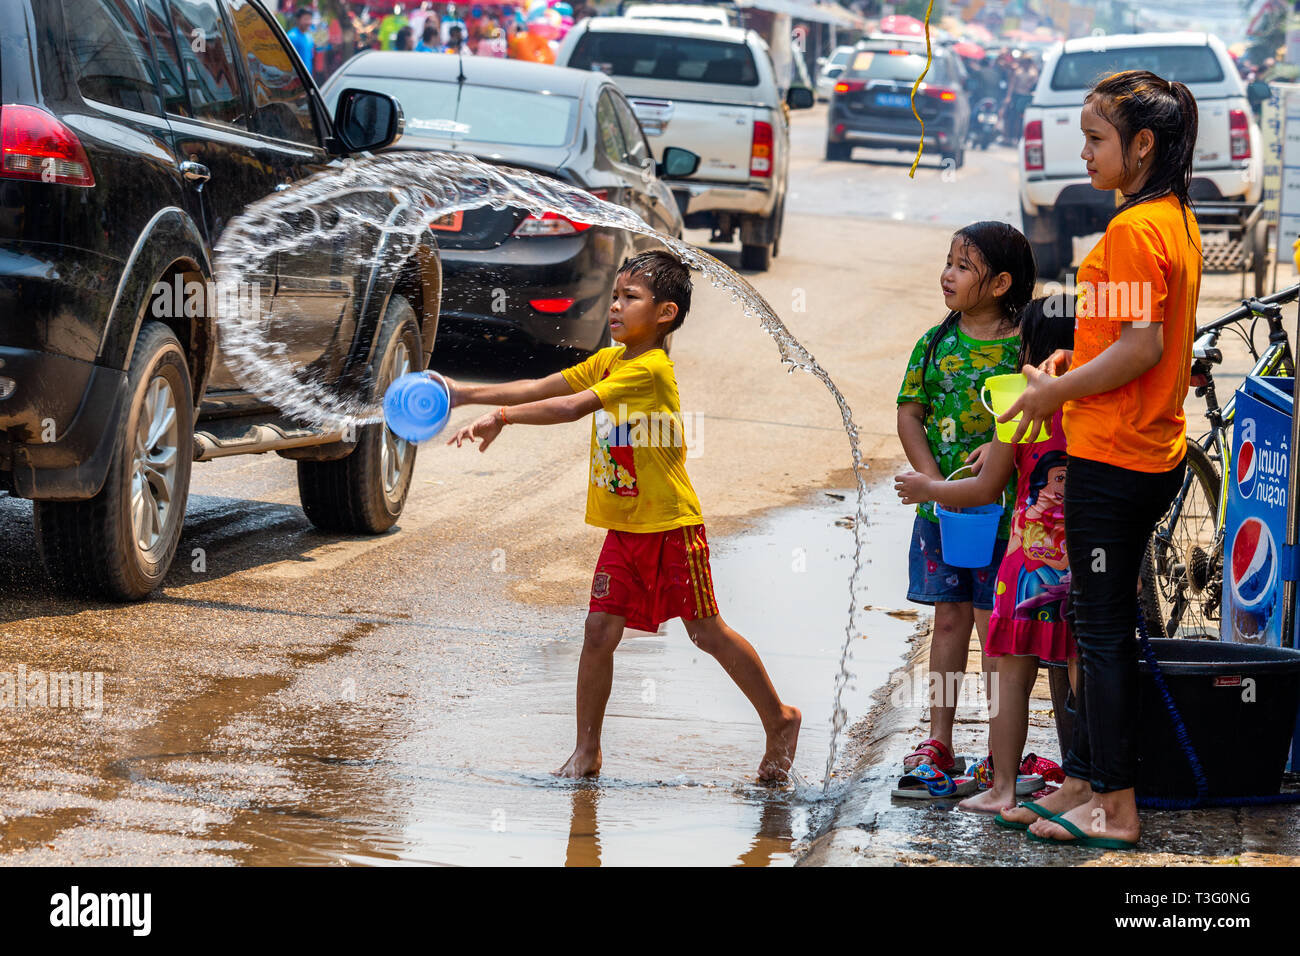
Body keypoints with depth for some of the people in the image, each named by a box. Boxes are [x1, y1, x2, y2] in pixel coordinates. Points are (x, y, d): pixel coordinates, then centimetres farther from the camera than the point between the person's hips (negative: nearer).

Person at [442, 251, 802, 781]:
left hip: (669, 526, -7)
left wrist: (502, 416, -29)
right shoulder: (610, 360, 7)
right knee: (600, 631, 0)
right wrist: (467, 394, -1)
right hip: (623, 529, 7)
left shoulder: (650, 369, -21)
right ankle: (586, 753, 6)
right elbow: (544, 387, 6)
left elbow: (574, 406, -28)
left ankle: (779, 720, 20)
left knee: (707, 632, 2)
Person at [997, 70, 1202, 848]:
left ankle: (1116, 807, 3)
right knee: (1101, 623, 16)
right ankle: (1084, 782, 23)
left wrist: (1055, 392, -13)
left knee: (1104, 631, -2)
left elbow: (1143, 348, -24)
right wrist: (1075, 359, 11)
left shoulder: (1133, 231, -19)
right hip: (1158, 453, 10)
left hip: (1111, 458, -10)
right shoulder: (1178, 219, 11)